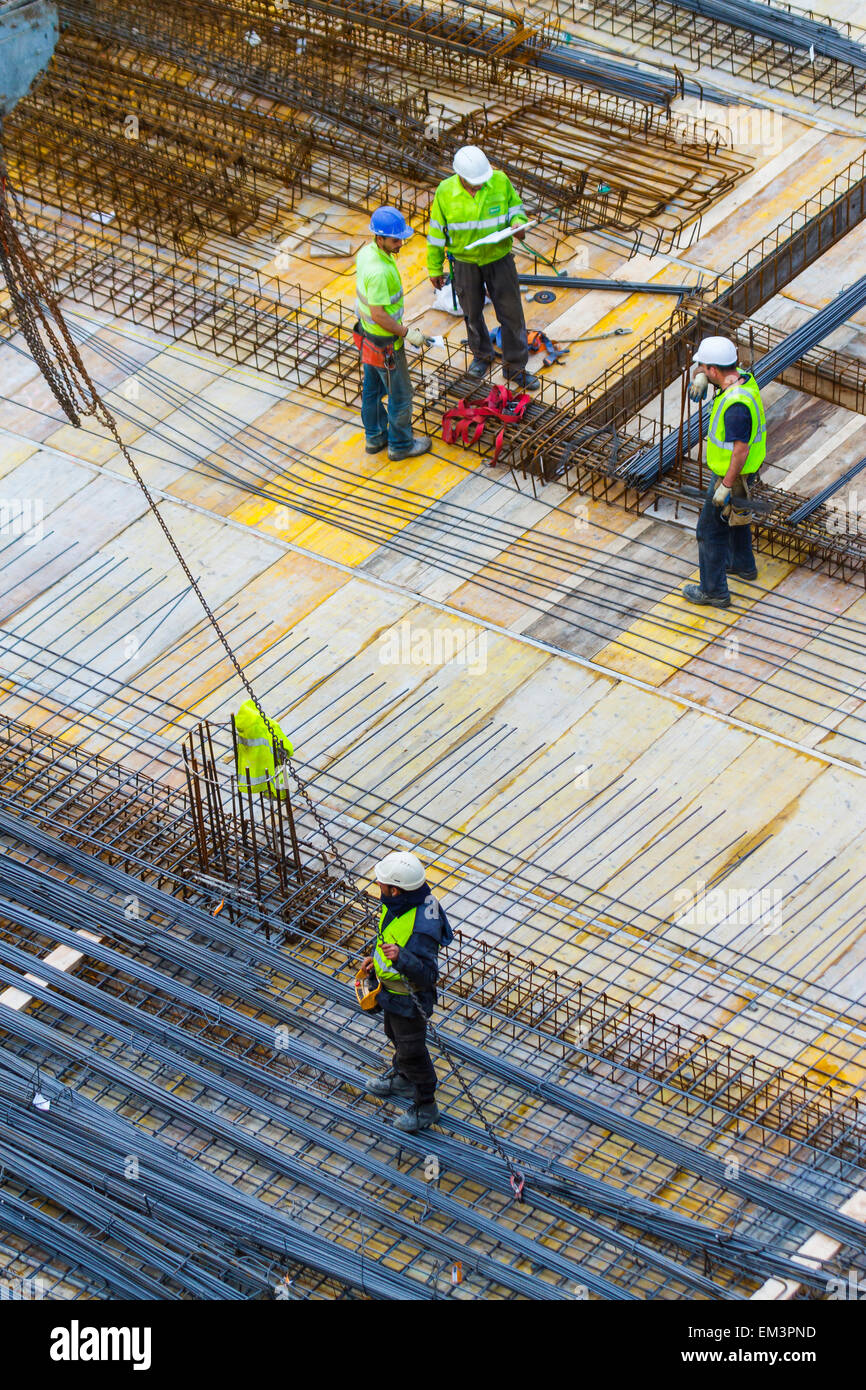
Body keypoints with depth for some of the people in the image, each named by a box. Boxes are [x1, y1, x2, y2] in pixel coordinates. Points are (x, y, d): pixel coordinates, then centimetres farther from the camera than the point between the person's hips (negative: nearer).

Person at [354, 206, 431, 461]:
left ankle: (375, 436, 42)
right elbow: (378, 315, -30)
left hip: (366, 331, 9)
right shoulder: (379, 272, -37)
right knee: (400, 393, 11)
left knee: (373, 387, 24)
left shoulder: (366, 251, -8)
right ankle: (401, 444, 29)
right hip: (384, 342, -9)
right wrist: (407, 333, -18)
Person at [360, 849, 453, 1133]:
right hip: (391, 989, 9)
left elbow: (427, 976, -39)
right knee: (395, 1035, 32)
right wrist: (375, 955, 10)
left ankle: (425, 1107, 35)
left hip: (409, 998, -9)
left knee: (411, 1051, 13)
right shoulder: (400, 901, -15)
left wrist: (401, 959, -54)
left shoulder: (420, 930, -43)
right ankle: (403, 1078, 59)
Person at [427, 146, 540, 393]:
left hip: (499, 257, 0)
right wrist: (435, 268, 3)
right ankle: (482, 354, 45)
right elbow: (437, 232, -5)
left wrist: (518, 224, -22)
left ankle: (515, 367, 19)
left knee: (511, 313, 4)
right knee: (472, 312, 18)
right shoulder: (445, 192, -17)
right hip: (465, 262, 0)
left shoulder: (500, 181, -17)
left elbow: (515, 207, 2)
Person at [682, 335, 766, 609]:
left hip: (732, 474, -9)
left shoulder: (736, 404, -37)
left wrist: (725, 487, -25)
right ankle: (743, 564, 52)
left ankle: (714, 591, 19)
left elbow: (741, 450, -32)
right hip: (749, 467, 9)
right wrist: (700, 379, -11)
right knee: (734, 516, 31)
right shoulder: (743, 376, -9)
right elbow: (704, 366, 10)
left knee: (710, 530, 7)